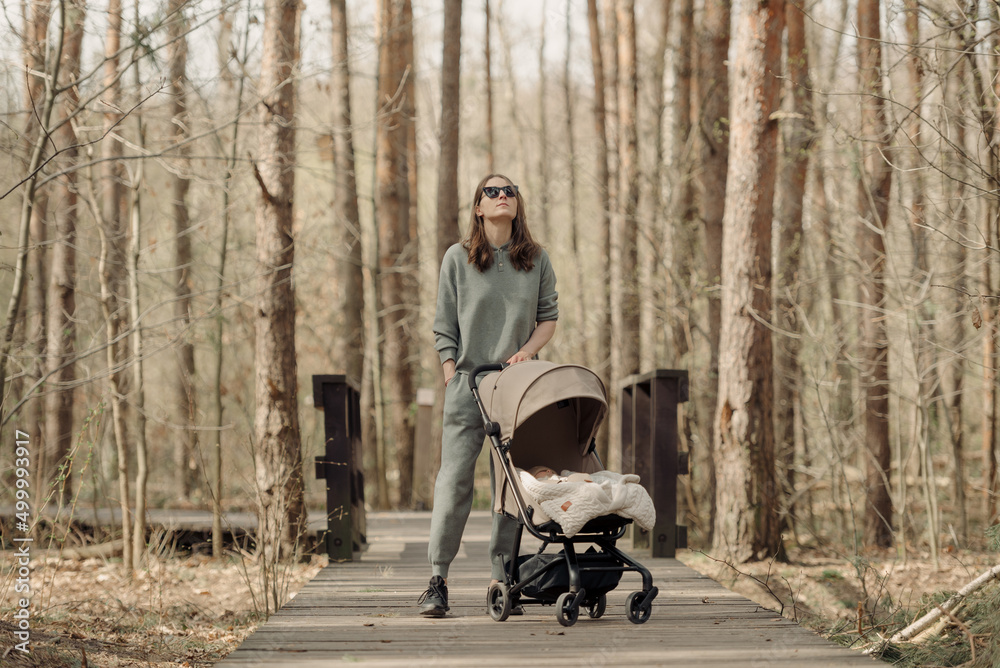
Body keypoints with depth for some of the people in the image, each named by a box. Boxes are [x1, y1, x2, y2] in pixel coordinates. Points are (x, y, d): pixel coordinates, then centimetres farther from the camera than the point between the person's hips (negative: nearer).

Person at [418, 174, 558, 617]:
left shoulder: (536, 259, 8)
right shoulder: (457, 258, 3)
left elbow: (549, 315, 13)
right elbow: (445, 328, 3)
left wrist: (528, 349, -6)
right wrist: (453, 381, -3)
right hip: (468, 381, -2)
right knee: (454, 479, -7)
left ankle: (502, 579, 8)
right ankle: (437, 578, -4)